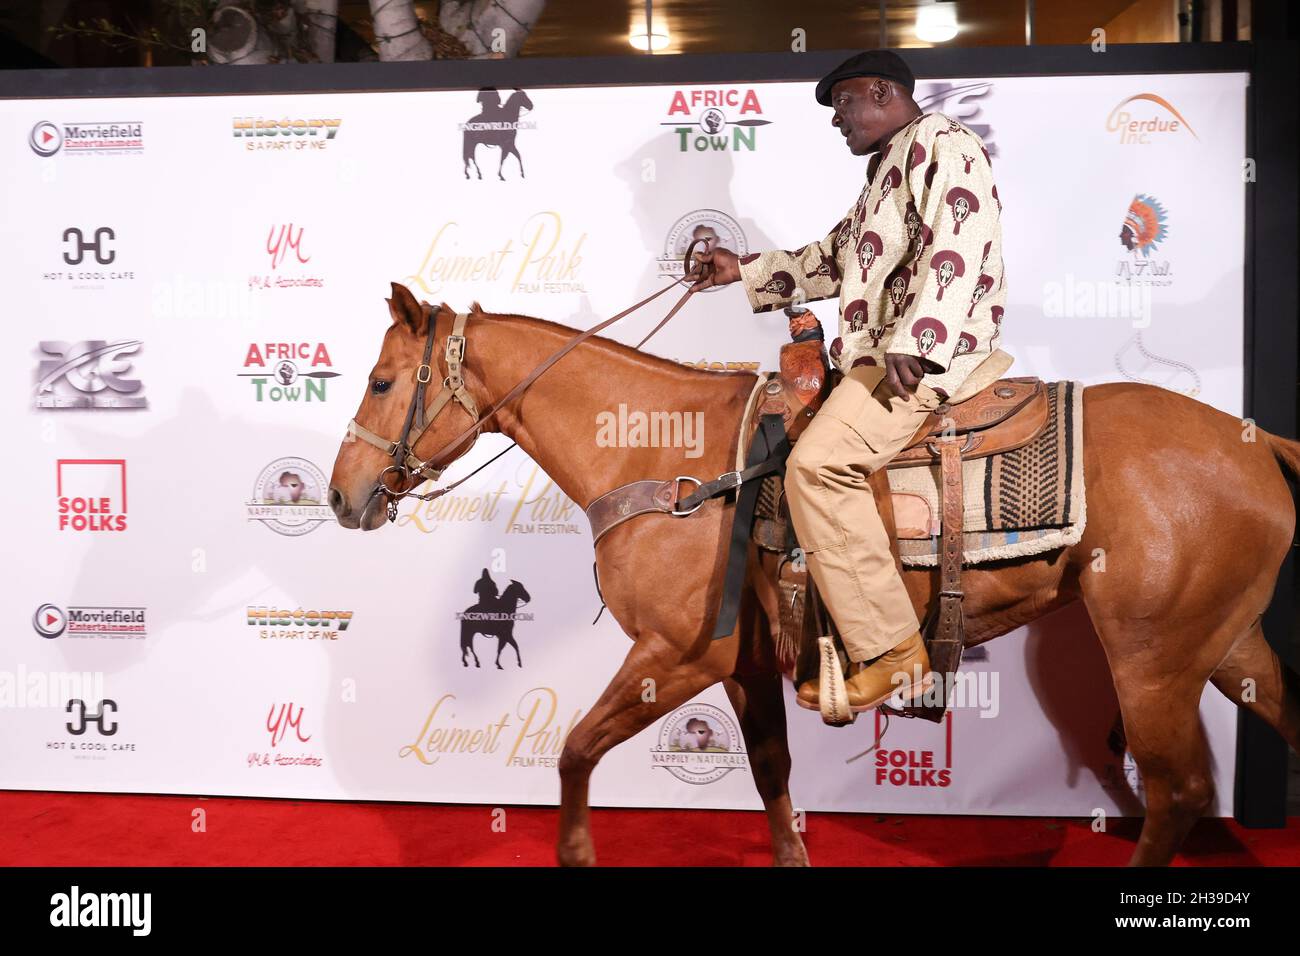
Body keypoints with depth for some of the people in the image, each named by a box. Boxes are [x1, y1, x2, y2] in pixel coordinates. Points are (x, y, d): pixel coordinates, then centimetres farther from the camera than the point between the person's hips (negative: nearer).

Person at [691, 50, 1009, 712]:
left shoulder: (940, 143, -3)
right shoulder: (887, 172, 28)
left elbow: (959, 243, -18)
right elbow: (832, 259, 34)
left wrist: (915, 342, -28)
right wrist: (743, 271, 30)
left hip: (931, 350, -11)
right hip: (883, 351, 11)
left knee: (819, 460, -25)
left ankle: (894, 653, -20)